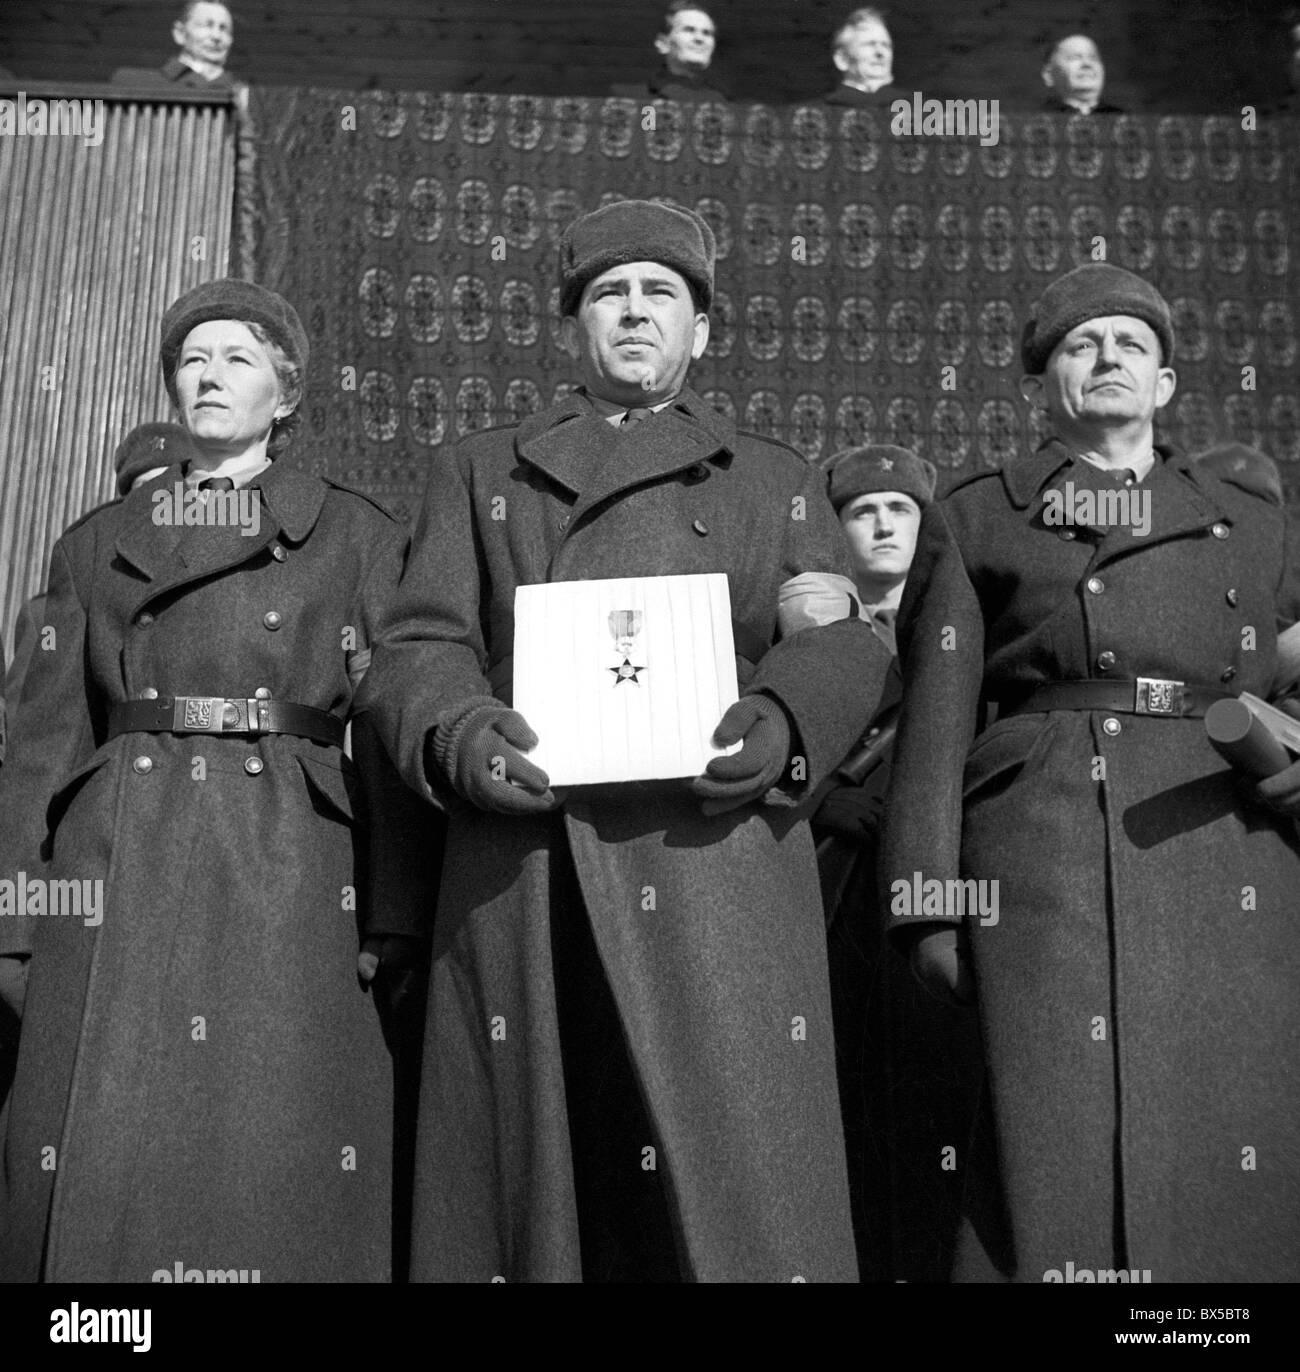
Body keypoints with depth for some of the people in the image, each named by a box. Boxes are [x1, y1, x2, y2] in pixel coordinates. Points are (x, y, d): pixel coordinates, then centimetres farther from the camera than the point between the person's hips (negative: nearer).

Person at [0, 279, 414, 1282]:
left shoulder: (360, 537, 10)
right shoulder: (98, 544, 17)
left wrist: (394, 916, -6)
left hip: (292, 876, -2)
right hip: (117, 874, 2)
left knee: (279, 1168, -4)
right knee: (99, 1163, 0)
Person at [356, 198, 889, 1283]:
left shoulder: (780, 484, 22)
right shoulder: (482, 474, 23)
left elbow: (844, 646, 10)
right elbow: (417, 646, 11)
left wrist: (783, 722, -12)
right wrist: (462, 733, -11)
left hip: (717, 858, 0)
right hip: (525, 870, 1)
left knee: (738, 1163, -6)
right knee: (531, 1172, 1)